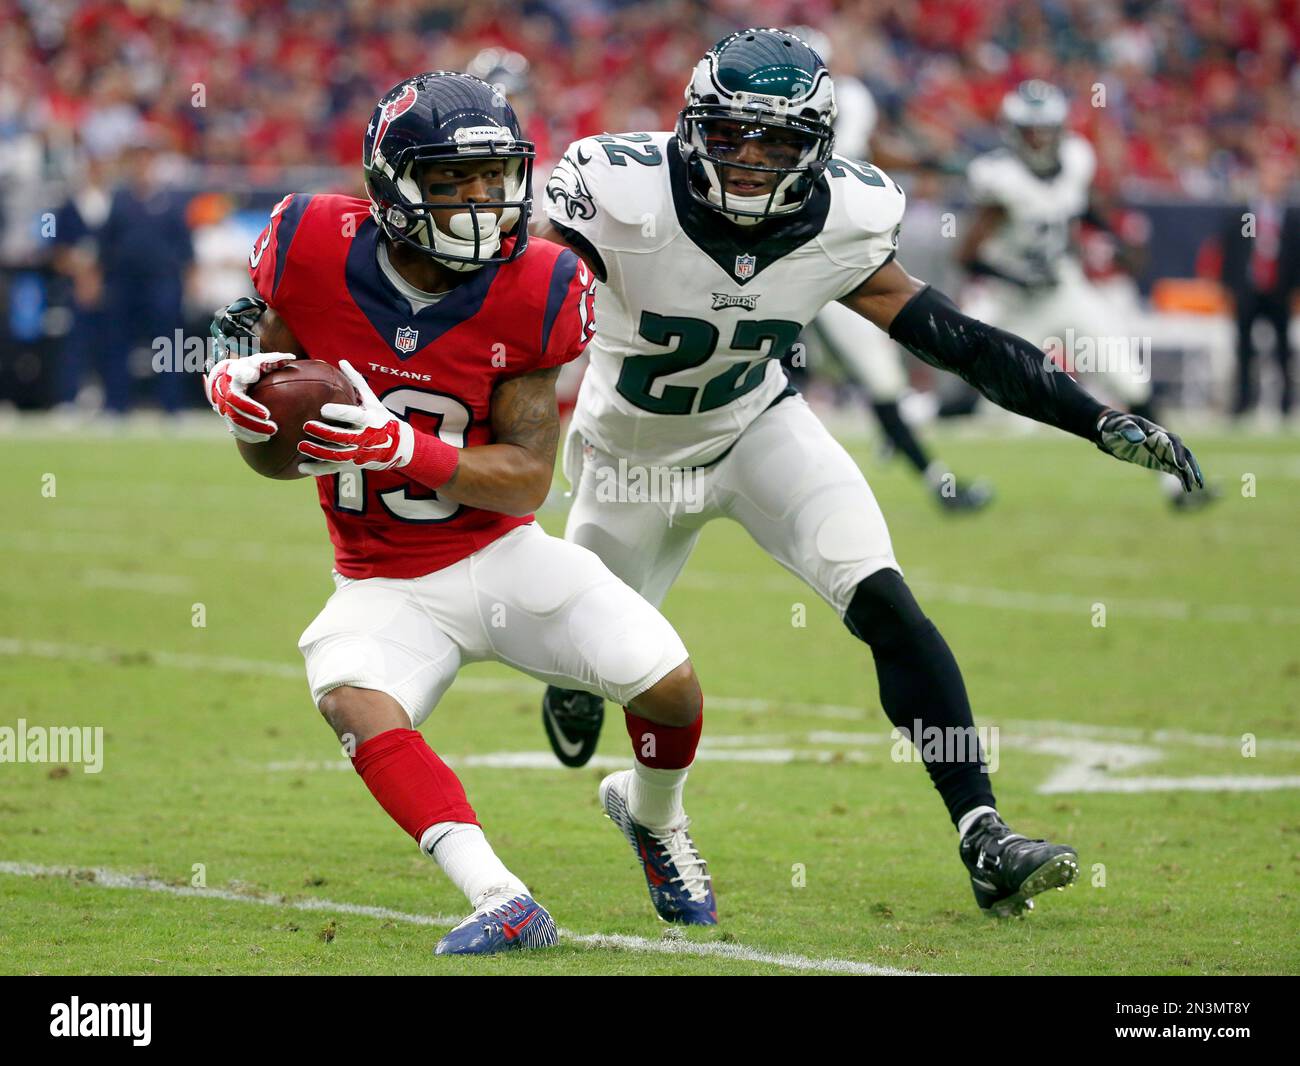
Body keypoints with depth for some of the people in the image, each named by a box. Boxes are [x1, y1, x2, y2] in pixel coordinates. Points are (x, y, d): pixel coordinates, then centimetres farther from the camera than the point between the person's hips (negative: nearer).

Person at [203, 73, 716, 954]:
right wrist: (241, 399, -25)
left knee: (669, 684, -12)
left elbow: (528, 481, -16)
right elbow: (281, 457, -1)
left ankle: (654, 820, 25)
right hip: (387, 585, 0)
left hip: (504, 557, 0)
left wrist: (400, 448, -31)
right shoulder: (314, 252, -13)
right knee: (352, 699, -31)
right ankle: (503, 903, -38)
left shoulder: (535, 292, -15)